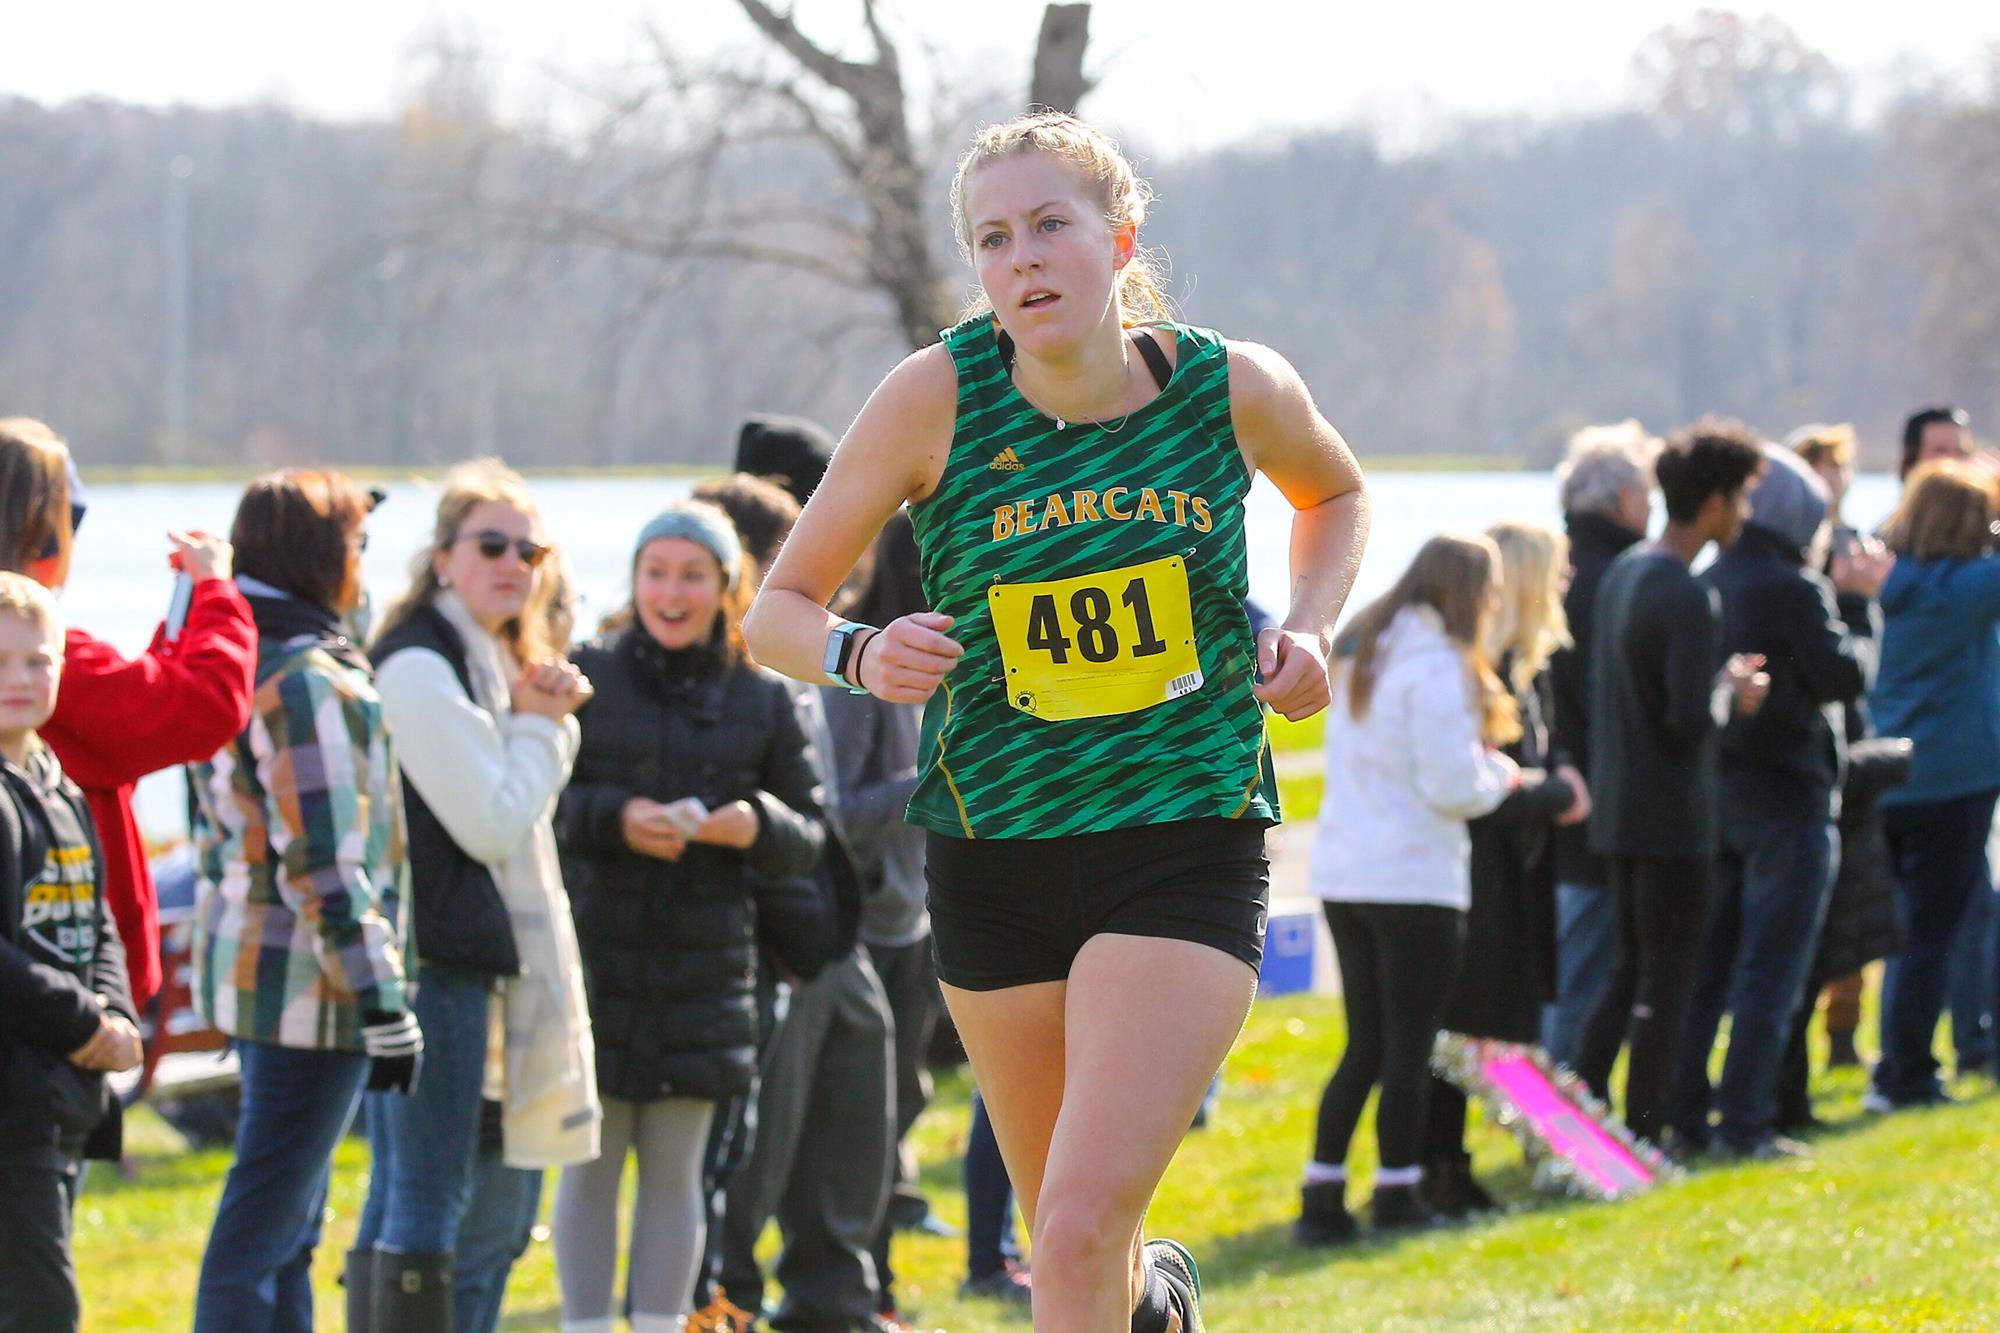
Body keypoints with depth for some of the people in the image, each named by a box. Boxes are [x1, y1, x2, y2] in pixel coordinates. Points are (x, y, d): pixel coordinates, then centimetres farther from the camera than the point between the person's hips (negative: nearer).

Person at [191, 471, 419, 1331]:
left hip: (246, 963, 10)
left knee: (290, 1225, 16)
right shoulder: (307, 679, -18)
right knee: (262, 1228, -6)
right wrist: (382, 1004, -19)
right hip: (308, 981, -10)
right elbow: (324, 864, -21)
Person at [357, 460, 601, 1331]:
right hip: (430, 964, -10)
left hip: (485, 961, 10)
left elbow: (528, 809, 20)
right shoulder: (418, 667, -13)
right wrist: (538, 727, -3)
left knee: (501, 1200, 15)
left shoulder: (498, 662, 18)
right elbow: (491, 823, -18)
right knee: (426, 1202, -10)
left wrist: (550, 717, 4)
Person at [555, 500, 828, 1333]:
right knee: (590, 1164, 1)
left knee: (675, 1171, 6)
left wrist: (757, 825, -13)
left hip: (703, 966, 2)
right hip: (595, 954, -2)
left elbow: (810, 834, 8)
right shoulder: (585, 677, 0)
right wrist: (613, 817, -19)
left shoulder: (760, 699, 7)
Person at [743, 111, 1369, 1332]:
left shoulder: (1235, 387, -5)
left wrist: (1305, 630, 1)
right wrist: (864, 656, -22)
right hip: (996, 855, 2)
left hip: (1187, 852, -2)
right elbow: (779, 611, -1)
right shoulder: (938, 396, -8)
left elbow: (1336, 496, 19)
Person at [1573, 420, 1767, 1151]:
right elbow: (1690, 720, -25)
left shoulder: (1621, 574, 8)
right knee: (1667, 978, 1)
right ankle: (1643, 1138, 4)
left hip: (1617, 807, 8)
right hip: (1672, 815, -8)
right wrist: (1731, 690, -5)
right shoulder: (1687, 598, -20)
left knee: (1633, 967, 18)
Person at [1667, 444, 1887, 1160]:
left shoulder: (1709, 584, 10)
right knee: (1771, 971, -3)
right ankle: (1746, 1122, -4)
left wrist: (1844, 594, 17)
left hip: (1715, 797, 8)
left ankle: (1685, 1114, 13)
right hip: (1787, 799, -8)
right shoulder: (1791, 588, -16)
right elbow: (1845, 674, -16)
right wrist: (1859, 606, -1)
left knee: (1708, 966, 13)